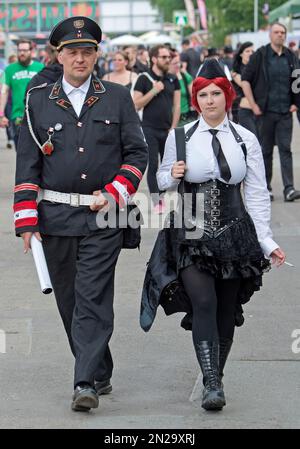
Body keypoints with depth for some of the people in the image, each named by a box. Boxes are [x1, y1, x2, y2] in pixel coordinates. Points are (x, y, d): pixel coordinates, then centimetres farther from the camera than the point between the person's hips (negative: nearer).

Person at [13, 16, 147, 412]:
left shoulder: (118, 98, 5)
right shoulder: (38, 102, 6)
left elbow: (137, 153, 6)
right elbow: (27, 166, 5)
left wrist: (114, 194, -8)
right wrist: (27, 221, -2)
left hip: (103, 216, -2)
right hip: (56, 217, 3)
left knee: (92, 299, -11)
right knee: (69, 302, 9)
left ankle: (86, 384, -13)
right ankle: (100, 375, 24)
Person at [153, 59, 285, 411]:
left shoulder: (246, 140, 2)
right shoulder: (179, 136, 2)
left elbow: (257, 195, 4)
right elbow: (162, 180, 14)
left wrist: (267, 242, -2)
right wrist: (173, 176, -10)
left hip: (234, 234, 2)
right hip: (192, 234, -1)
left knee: (227, 310, 6)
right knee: (204, 303, -17)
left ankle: (215, 376, 22)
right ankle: (212, 384, -20)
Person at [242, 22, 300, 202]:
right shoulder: (260, 55, -4)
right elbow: (245, 80, -3)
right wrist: (253, 105, -8)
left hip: (285, 112, 2)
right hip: (266, 111, -2)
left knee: (285, 149, -4)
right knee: (266, 150, 6)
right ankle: (265, 188, 15)